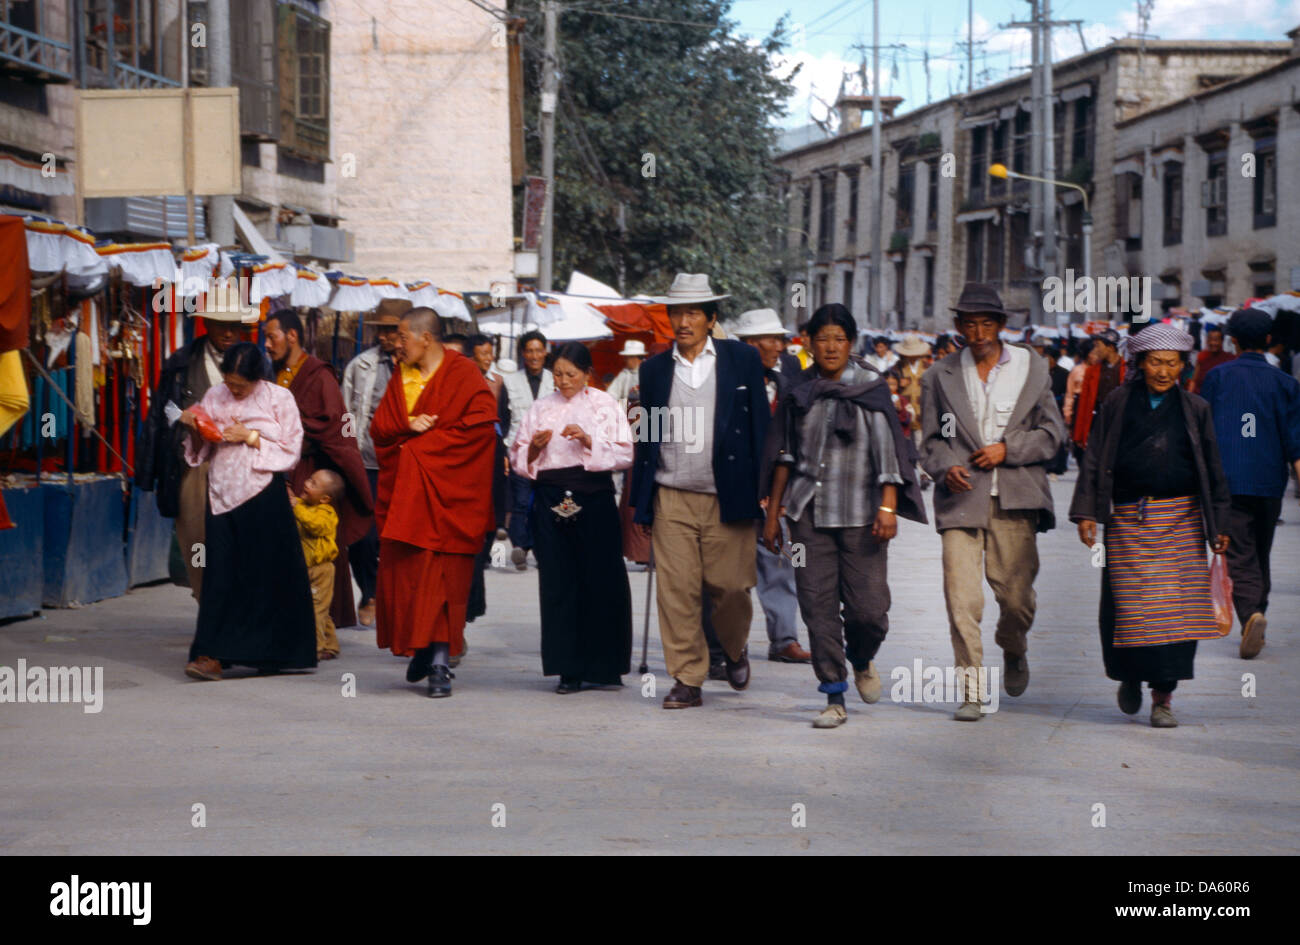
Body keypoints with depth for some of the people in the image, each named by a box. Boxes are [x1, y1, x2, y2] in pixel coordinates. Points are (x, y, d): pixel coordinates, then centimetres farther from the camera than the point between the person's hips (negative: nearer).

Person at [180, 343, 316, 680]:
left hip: (263, 498, -3)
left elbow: (290, 451, -4)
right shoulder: (214, 397, 8)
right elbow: (203, 451, 13)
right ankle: (212, 655, -6)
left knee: (266, 573, 2)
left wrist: (250, 437, -12)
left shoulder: (279, 399, -2)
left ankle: (269, 654, 12)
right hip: (223, 496, 3)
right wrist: (195, 429, -7)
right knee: (220, 573, -3)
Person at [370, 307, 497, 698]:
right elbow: (379, 427, 11)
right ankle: (423, 650, 18)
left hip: (447, 492, -5)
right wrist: (408, 426, -12)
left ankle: (440, 663, -7)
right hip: (405, 493, 5)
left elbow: (481, 424, -13)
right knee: (403, 573, 3)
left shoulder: (463, 374, -3)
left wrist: (424, 445, -11)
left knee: (444, 577, -7)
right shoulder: (401, 378, 14)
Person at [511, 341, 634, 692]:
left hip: (594, 499, -2)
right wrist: (534, 447, -7)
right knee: (558, 581, -1)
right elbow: (518, 459, 13)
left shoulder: (604, 405, 6)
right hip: (551, 500, 2)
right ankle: (569, 670, 4)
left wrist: (588, 440, -14)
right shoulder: (541, 408, 13)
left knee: (600, 580, -3)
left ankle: (604, 666, 8)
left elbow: (624, 454, -1)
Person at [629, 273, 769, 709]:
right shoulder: (655, 369, 10)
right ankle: (688, 680, 5)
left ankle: (735, 649, 29)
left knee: (729, 585, -1)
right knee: (676, 591, -3)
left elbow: (761, 424, 4)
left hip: (726, 497, -2)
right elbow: (646, 437, 14)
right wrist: (640, 502, 10)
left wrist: (764, 488, -2)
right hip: (672, 498, 2)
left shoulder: (742, 359, 4)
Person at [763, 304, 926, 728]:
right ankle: (835, 699, 3)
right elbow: (785, 455, 15)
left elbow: (887, 448, -6)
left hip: (859, 513, -2)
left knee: (868, 607, -5)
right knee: (818, 605, -3)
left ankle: (862, 662, 28)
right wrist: (773, 512, 14)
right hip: (809, 513, 3)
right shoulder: (799, 392, 9)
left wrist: (888, 507, -16)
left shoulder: (870, 387, 0)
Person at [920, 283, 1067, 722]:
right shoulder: (941, 376, 10)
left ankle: (1013, 651, 33)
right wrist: (946, 468, -9)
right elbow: (932, 438, 12)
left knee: (1017, 595, 0)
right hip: (962, 499, 0)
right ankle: (972, 689, -3)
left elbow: (1052, 434, 8)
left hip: (1014, 500, 0)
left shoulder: (1031, 369, 8)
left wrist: (1007, 449, -7)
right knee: (961, 599, -10)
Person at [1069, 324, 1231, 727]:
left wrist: (1218, 525, 8)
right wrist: (1086, 513, -2)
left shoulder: (1194, 410, 8)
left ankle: (1162, 697, 2)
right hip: (1126, 520, 0)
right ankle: (1129, 676, 23)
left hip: (1180, 520, 0)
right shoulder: (1118, 404, 6)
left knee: (1175, 609, -6)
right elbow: (1094, 460, 6)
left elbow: (1213, 470, 11)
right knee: (1129, 608, -3)